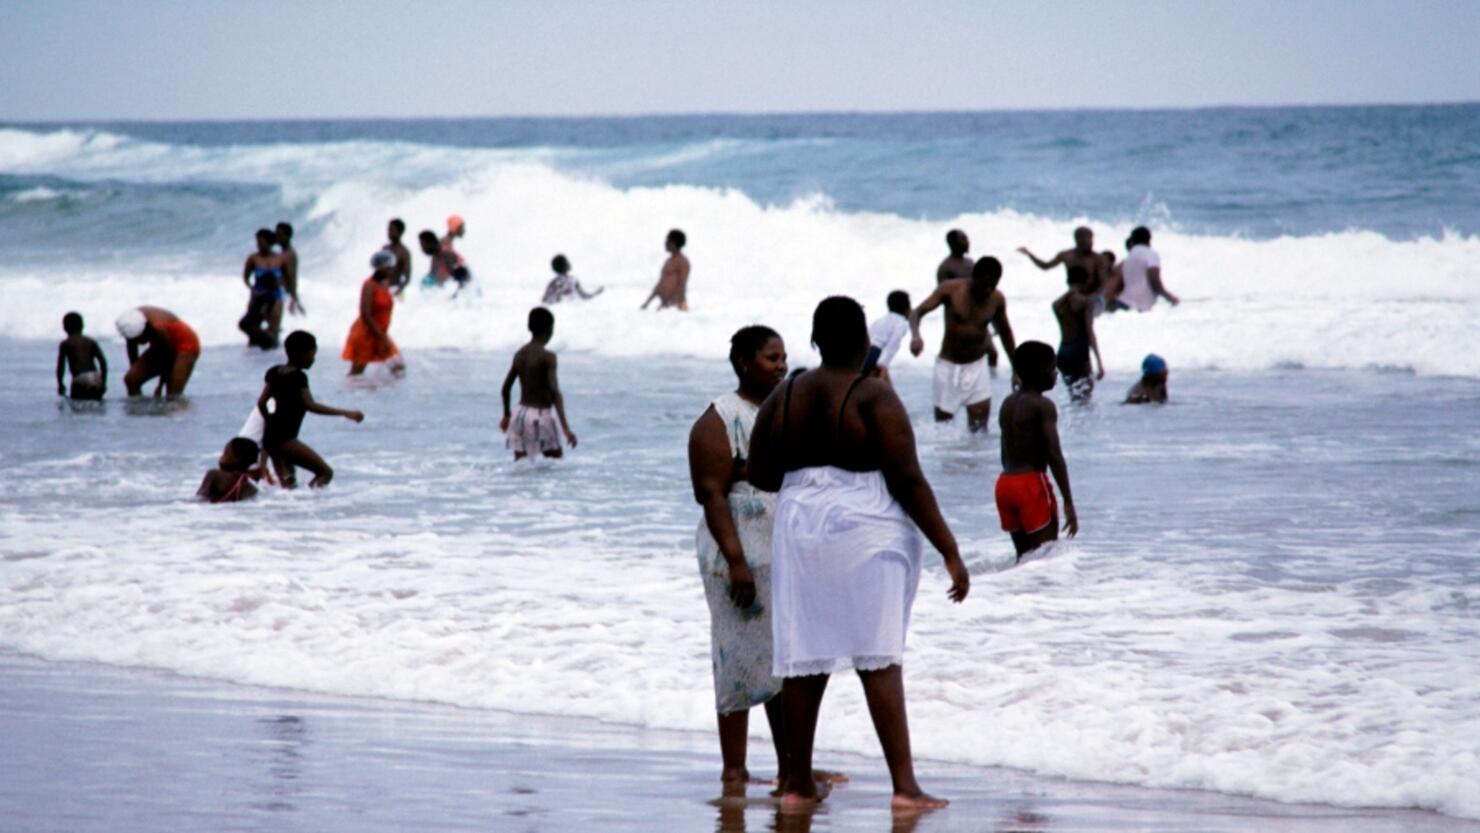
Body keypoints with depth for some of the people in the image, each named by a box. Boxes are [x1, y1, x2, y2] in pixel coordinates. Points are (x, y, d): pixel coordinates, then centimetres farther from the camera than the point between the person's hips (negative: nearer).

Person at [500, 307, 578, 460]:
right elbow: (554, 392, -21)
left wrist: (507, 415, 32)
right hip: (540, 416, -7)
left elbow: (506, 388, 16)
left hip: (520, 414, 7)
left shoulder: (520, 354, 8)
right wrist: (565, 427, -24)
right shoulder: (547, 357, -12)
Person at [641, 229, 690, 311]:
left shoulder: (682, 261, -6)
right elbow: (660, 284, 24)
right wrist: (647, 302, 20)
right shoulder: (668, 261, 20)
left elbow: (682, 285, -14)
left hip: (676, 305, -8)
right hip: (664, 305, 8)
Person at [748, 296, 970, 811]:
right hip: (867, 535, -4)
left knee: (805, 661, 8)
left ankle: (797, 784, 12)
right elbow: (908, 482, -13)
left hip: (800, 532, 4)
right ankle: (904, 784, -12)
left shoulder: (784, 398, 6)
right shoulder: (875, 399, -9)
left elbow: (759, 474, 11)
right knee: (879, 660, -7)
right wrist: (949, 551, -10)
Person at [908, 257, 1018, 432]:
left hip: (977, 365, 2)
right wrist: (915, 335, -36)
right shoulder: (951, 290, -11)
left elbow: (1005, 331, 15)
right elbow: (918, 312, -14)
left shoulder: (996, 299, -2)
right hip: (949, 365, -2)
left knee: (980, 426, -9)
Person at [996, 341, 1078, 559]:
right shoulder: (1043, 405, -10)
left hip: (1006, 483, 8)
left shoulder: (1008, 403, 13)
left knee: (1024, 556, 12)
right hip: (1031, 483, -8)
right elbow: (1054, 455, -16)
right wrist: (1068, 502, -16)